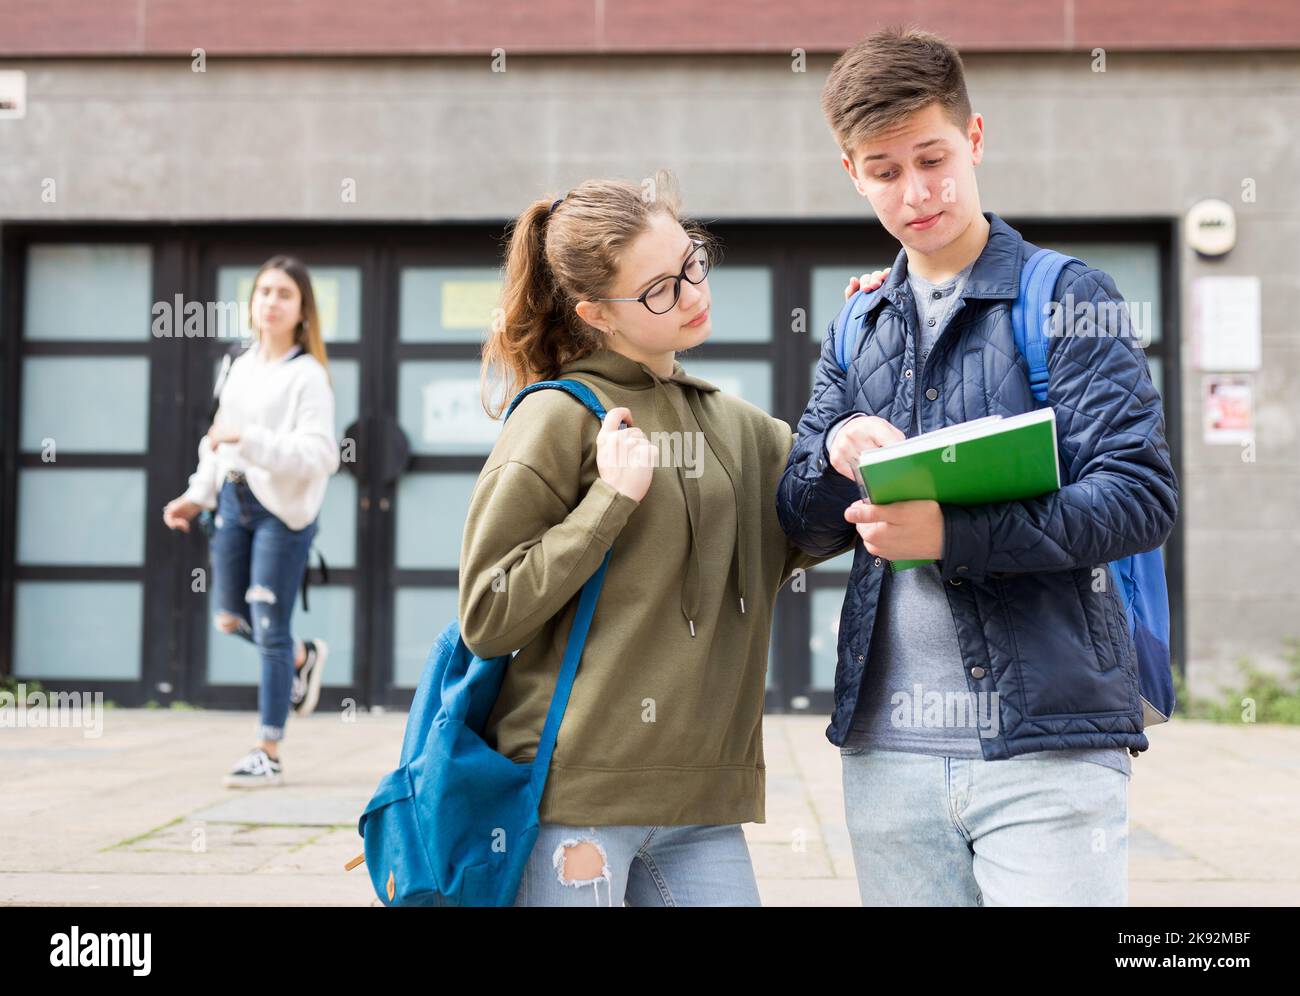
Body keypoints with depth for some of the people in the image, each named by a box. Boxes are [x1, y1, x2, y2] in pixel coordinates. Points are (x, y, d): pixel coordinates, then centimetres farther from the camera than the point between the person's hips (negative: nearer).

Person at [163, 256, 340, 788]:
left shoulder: (308, 376, -11)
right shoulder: (241, 366, 11)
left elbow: (318, 455, -21)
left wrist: (248, 440, -28)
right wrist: (198, 495, 13)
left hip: (283, 508, -7)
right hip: (235, 499, 7)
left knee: (269, 628, -3)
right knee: (230, 617, 15)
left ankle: (268, 753, 6)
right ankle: (303, 658, 44)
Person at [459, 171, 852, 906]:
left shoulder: (736, 426, 14)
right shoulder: (561, 417, -5)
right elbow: (487, 617, -8)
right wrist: (611, 500, -14)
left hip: (703, 798, 6)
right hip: (577, 795, -5)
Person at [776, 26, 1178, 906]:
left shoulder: (1066, 298, 0)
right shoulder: (858, 331, 15)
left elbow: (1144, 497, -10)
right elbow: (803, 528, 12)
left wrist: (951, 536, -22)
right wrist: (836, 457, -11)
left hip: (1046, 741, -4)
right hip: (886, 744, 5)